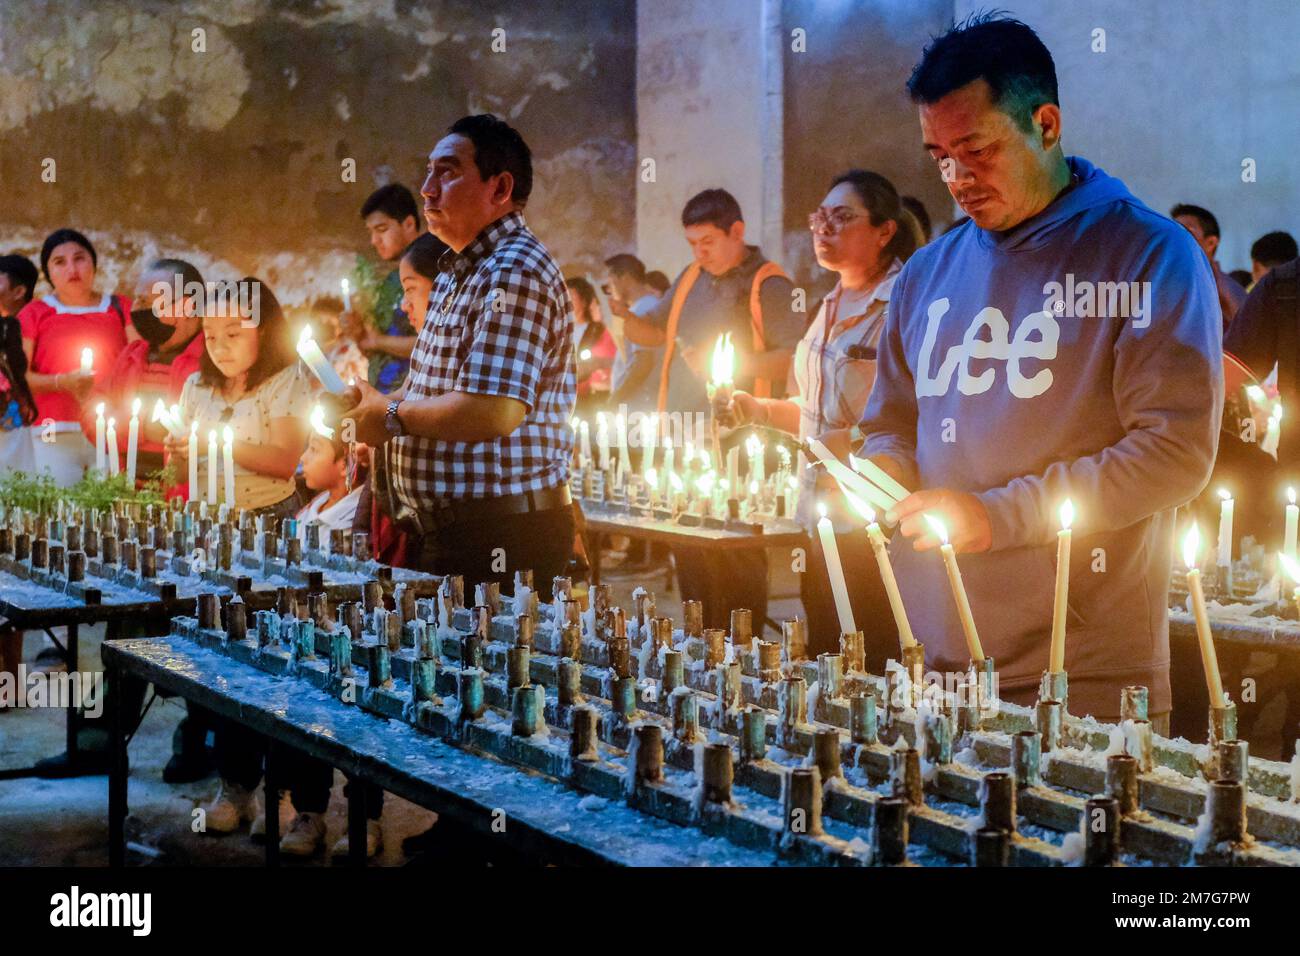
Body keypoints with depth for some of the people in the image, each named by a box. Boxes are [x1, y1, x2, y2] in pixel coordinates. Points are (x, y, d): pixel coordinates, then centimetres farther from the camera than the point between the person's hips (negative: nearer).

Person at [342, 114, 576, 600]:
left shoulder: (514, 273, -18)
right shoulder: (459, 271, 17)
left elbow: (494, 410, -28)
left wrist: (392, 416, -13)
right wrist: (374, 403, 9)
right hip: (451, 531, 10)